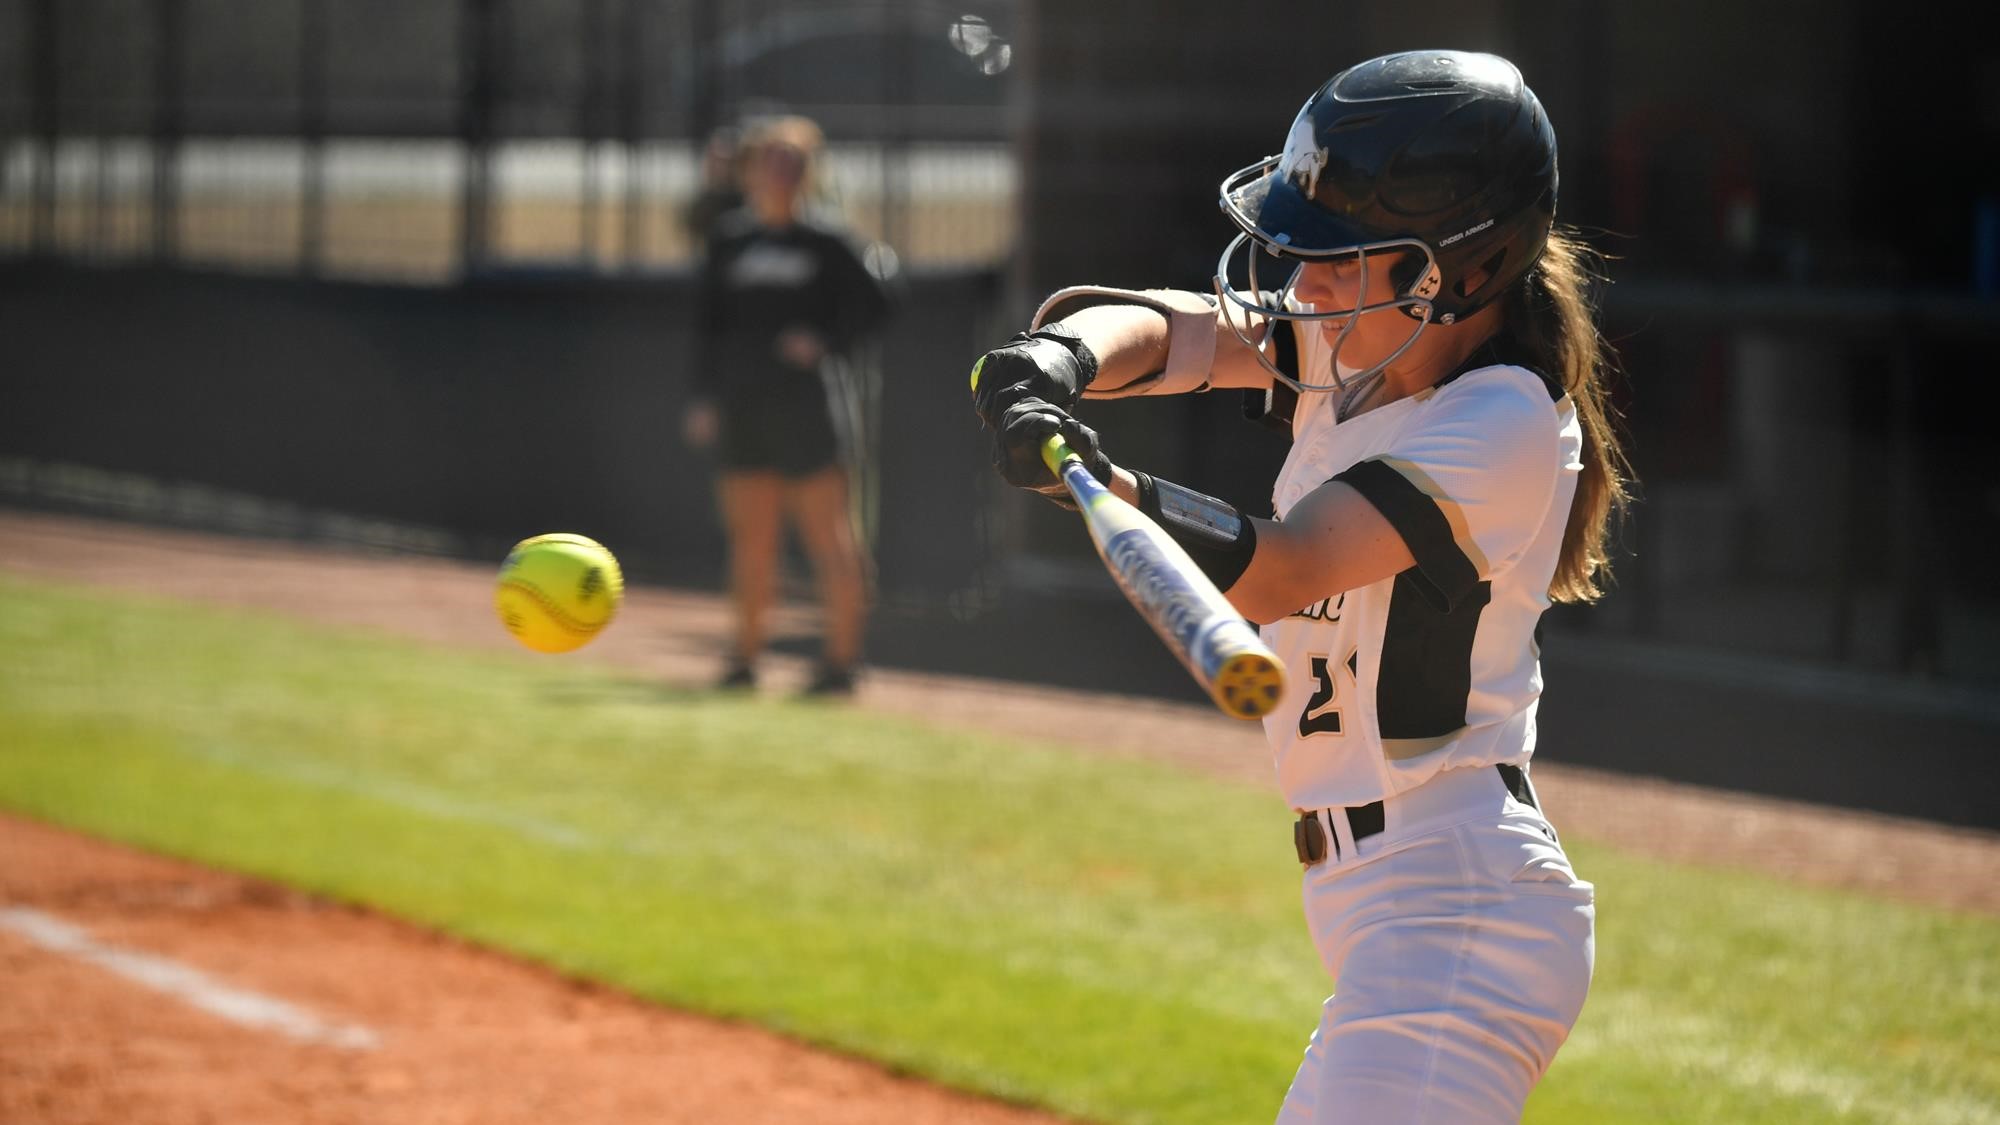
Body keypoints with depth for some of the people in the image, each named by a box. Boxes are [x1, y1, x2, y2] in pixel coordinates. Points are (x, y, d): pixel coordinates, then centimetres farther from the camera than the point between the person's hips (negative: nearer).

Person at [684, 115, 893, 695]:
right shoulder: (729, 242, 11)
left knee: (828, 536, -4)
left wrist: (826, 342, -11)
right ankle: (746, 654, 14)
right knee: (751, 539, 6)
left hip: (803, 404, -3)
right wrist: (702, 396, 7)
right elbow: (710, 325, 14)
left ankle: (842, 657, -1)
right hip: (741, 408, 3)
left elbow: (873, 306, 3)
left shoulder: (824, 243, 1)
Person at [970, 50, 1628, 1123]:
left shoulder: (1505, 428, -17)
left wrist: (1092, 477, -41)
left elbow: (1272, 573, -27)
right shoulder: (1365, 346, 9)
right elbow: (1161, 323, -5)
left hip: (1457, 909, -10)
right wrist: (1062, 358, -28)